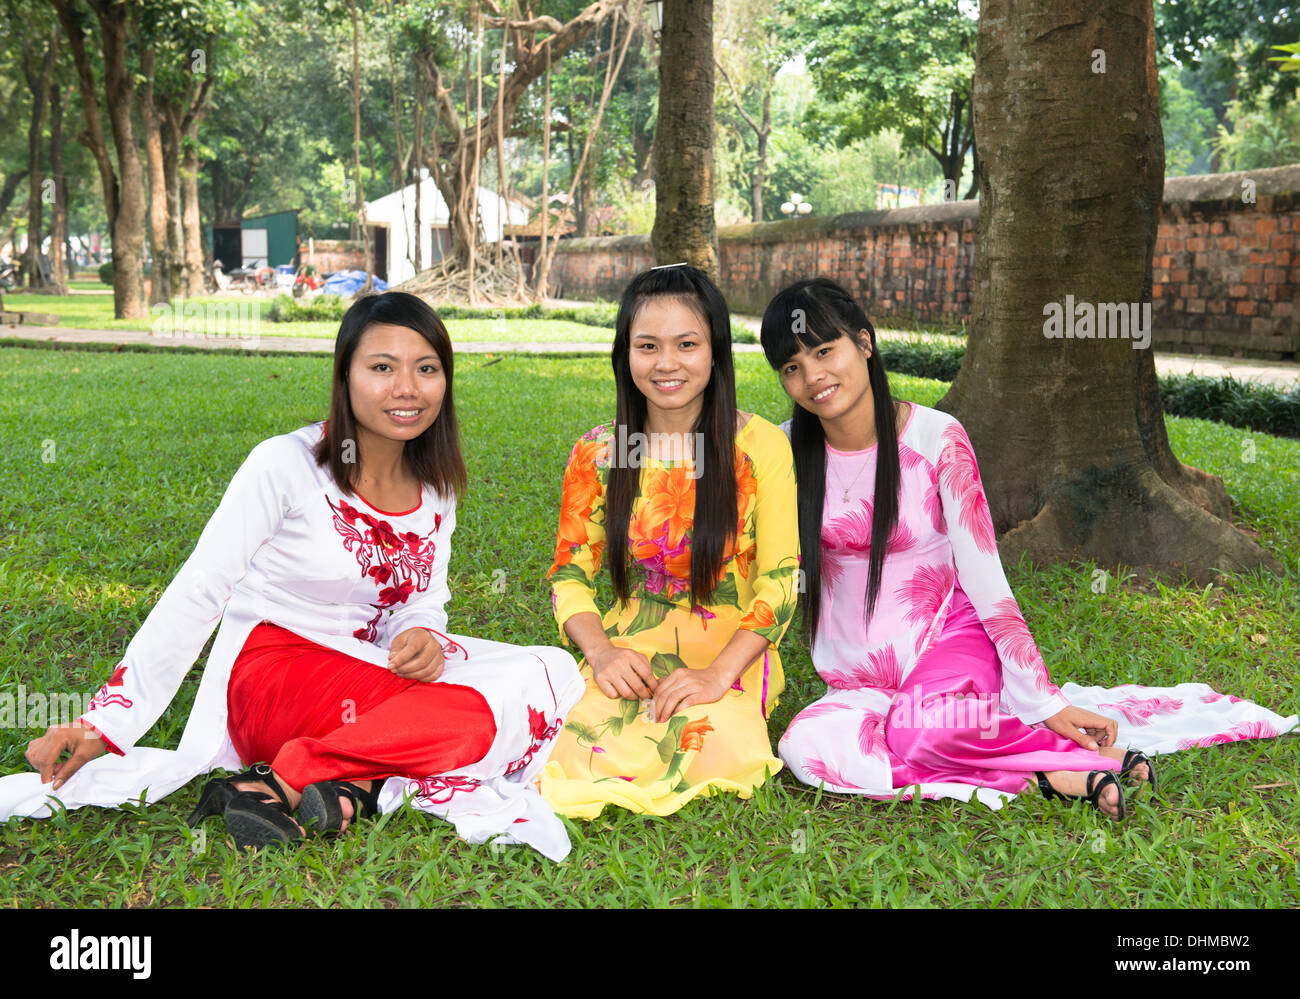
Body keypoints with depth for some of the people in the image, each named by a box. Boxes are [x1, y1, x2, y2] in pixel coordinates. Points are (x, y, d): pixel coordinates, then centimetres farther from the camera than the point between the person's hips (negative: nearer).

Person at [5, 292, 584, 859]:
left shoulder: (436, 486, 6)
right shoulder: (287, 465, -12)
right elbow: (194, 596, -12)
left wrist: (422, 636, -15)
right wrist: (103, 724, -18)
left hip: (367, 668, 7)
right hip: (270, 676, -7)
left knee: (550, 675, -19)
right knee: (473, 717, -29)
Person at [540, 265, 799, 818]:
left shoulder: (760, 446, -3)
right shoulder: (595, 454, 4)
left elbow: (778, 582, -6)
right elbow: (570, 575, 6)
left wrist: (718, 674, -20)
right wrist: (601, 652, -14)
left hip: (730, 661, -1)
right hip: (627, 662, 1)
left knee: (713, 746, -33)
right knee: (594, 756, -31)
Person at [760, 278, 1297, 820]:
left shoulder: (936, 439, -11)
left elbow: (985, 578, -11)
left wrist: (1048, 702, -14)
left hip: (950, 635, -4)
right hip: (857, 682, 4)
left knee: (917, 729, -37)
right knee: (807, 745, -30)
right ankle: (1053, 773, -22)